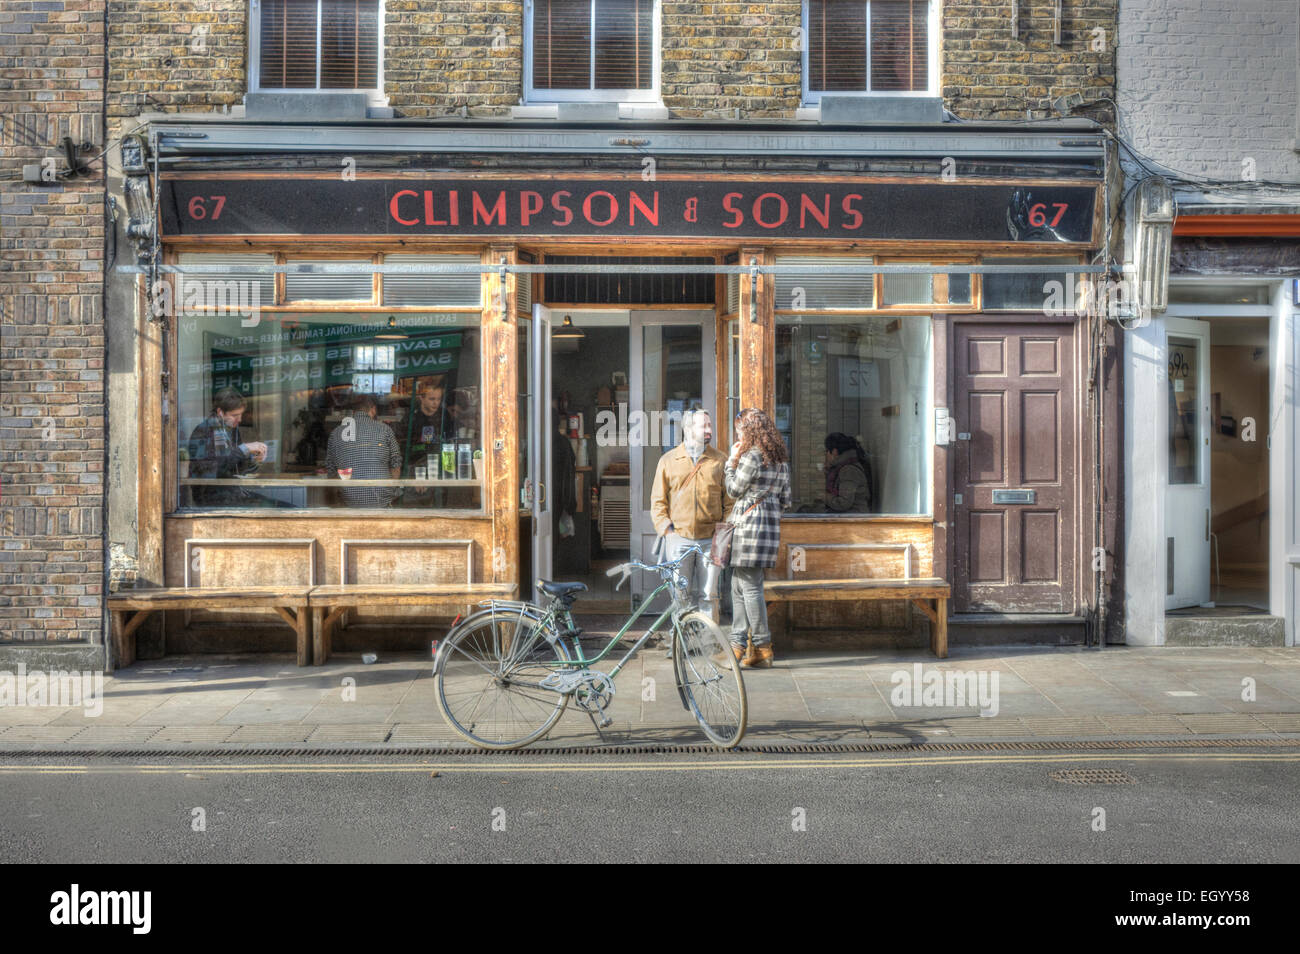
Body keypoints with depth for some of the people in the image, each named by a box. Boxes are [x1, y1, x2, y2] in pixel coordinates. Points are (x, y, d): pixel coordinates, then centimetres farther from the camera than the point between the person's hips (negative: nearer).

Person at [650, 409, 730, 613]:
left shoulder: (719, 460, 8)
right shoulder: (668, 460, 7)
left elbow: (730, 498, 9)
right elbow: (658, 501, 9)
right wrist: (666, 529, -2)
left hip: (710, 540, 0)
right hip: (679, 539, 0)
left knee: (708, 595, 1)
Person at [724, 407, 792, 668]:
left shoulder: (751, 456, -12)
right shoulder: (780, 459, 14)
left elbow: (734, 489, -7)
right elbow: (785, 499, 16)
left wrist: (731, 461, 2)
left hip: (749, 524, -9)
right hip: (770, 523, 9)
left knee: (749, 586, -4)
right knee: (738, 585, 13)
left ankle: (762, 649, -1)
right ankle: (737, 644, 15)